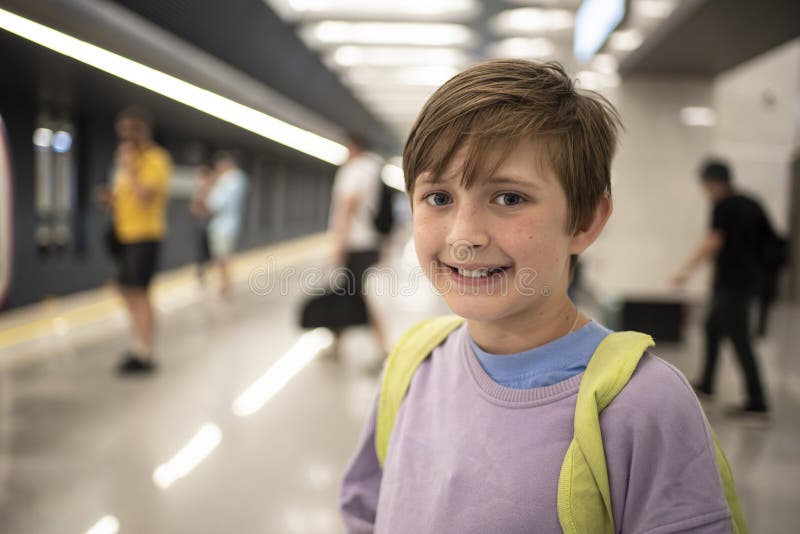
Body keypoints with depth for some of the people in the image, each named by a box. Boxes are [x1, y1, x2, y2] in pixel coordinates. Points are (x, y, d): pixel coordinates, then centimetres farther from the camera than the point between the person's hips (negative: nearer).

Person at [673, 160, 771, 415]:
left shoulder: (723, 207, -13)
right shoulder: (752, 205, 11)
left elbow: (713, 242, -21)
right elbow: (769, 239, 13)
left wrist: (687, 269, -17)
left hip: (731, 283, -9)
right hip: (751, 278, 9)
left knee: (740, 340, -7)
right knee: (713, 327, 21)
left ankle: (757, 402, -6)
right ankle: (706, 384, 30)